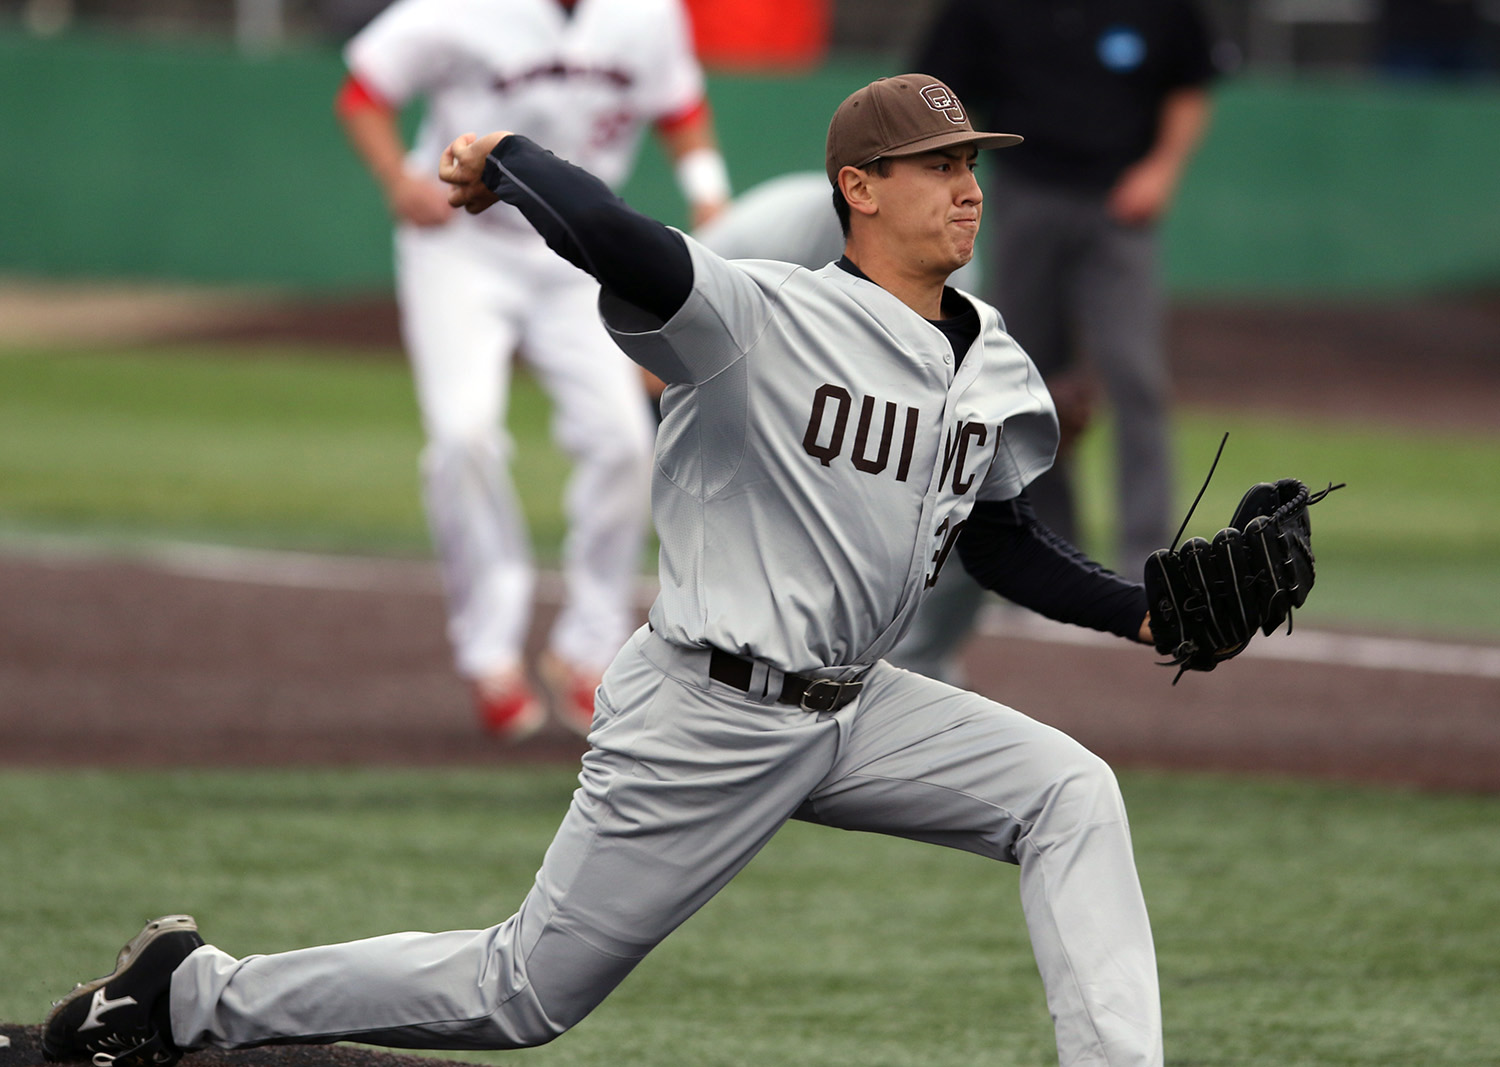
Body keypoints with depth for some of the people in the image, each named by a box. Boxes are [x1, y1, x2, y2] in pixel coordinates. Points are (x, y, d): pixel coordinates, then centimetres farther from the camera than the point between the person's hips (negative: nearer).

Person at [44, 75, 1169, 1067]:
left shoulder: (988, 363, 4)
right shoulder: (766, 318, -20)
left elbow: (1002, 541, 18)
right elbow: (610, 238, -37)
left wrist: (1142, 611, 5)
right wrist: (502, 157, -20)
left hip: (853, 708, 7)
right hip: (705, 718, -7)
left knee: (1071, 793, -8)